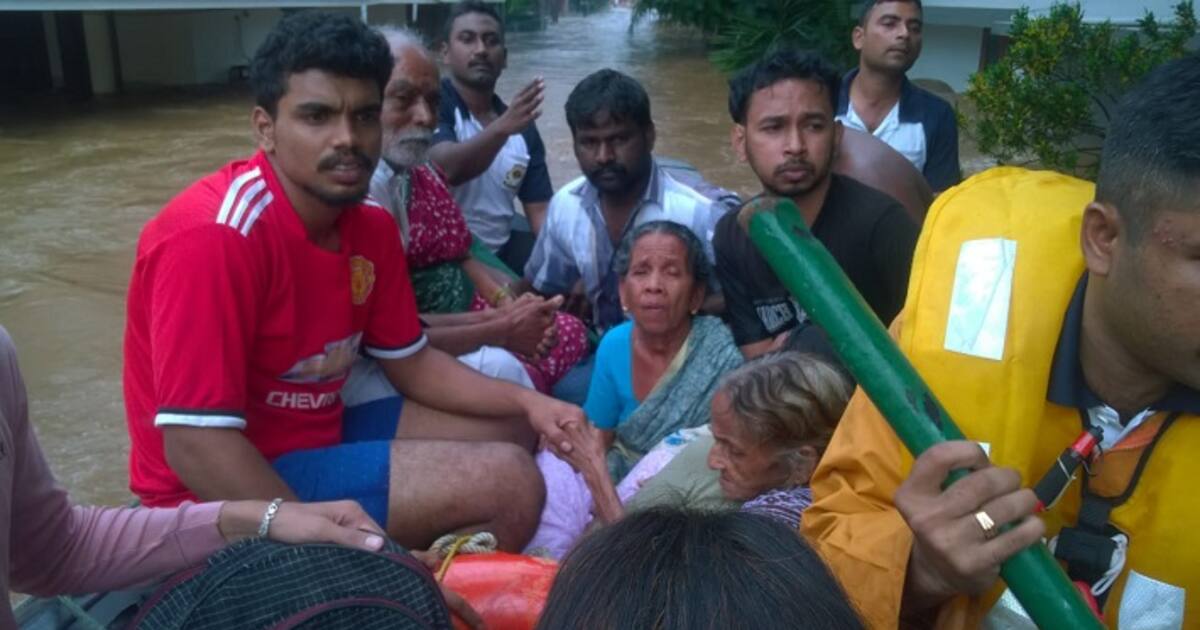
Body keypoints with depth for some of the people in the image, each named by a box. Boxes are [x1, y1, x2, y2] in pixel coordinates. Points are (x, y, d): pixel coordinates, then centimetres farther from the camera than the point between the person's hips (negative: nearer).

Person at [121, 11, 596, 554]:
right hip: (225, 492, -8)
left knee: (510, 430, 14)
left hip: (320, 433, 9)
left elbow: (410, 361, 10)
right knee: (509, 482, -18)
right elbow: (196, 445, -28)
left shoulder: (372, 226, -1)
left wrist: (528, 402, -4)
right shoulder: (214, 237, -26)